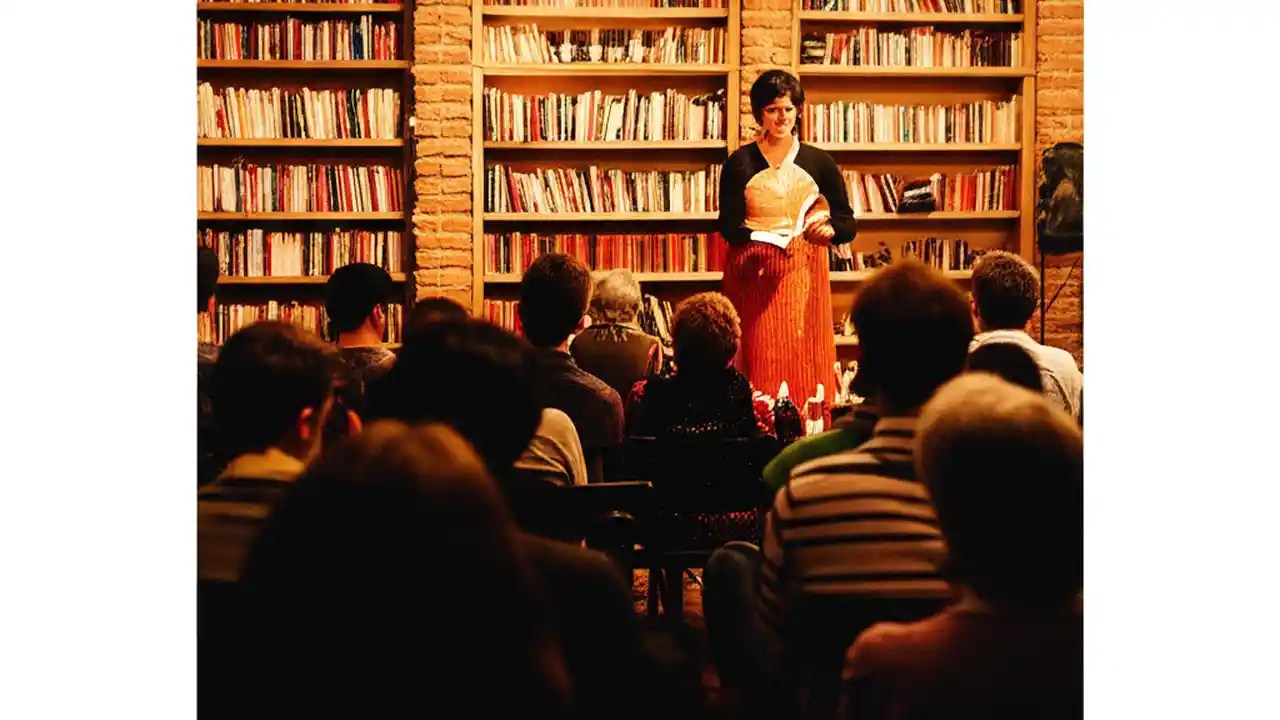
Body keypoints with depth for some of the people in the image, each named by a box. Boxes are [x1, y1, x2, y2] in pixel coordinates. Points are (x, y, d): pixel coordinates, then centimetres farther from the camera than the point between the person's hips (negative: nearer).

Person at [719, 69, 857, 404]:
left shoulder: (819, 162, 7)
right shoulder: (740, 162, 5)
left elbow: (847, 222, 3)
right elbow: (728, 224, -2)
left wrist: (829, 230, -21)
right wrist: (755, 239, -23)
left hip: (803, 273, 1)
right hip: (753, 275, -1)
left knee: (804, 360, -1)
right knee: (760, 362, -5)